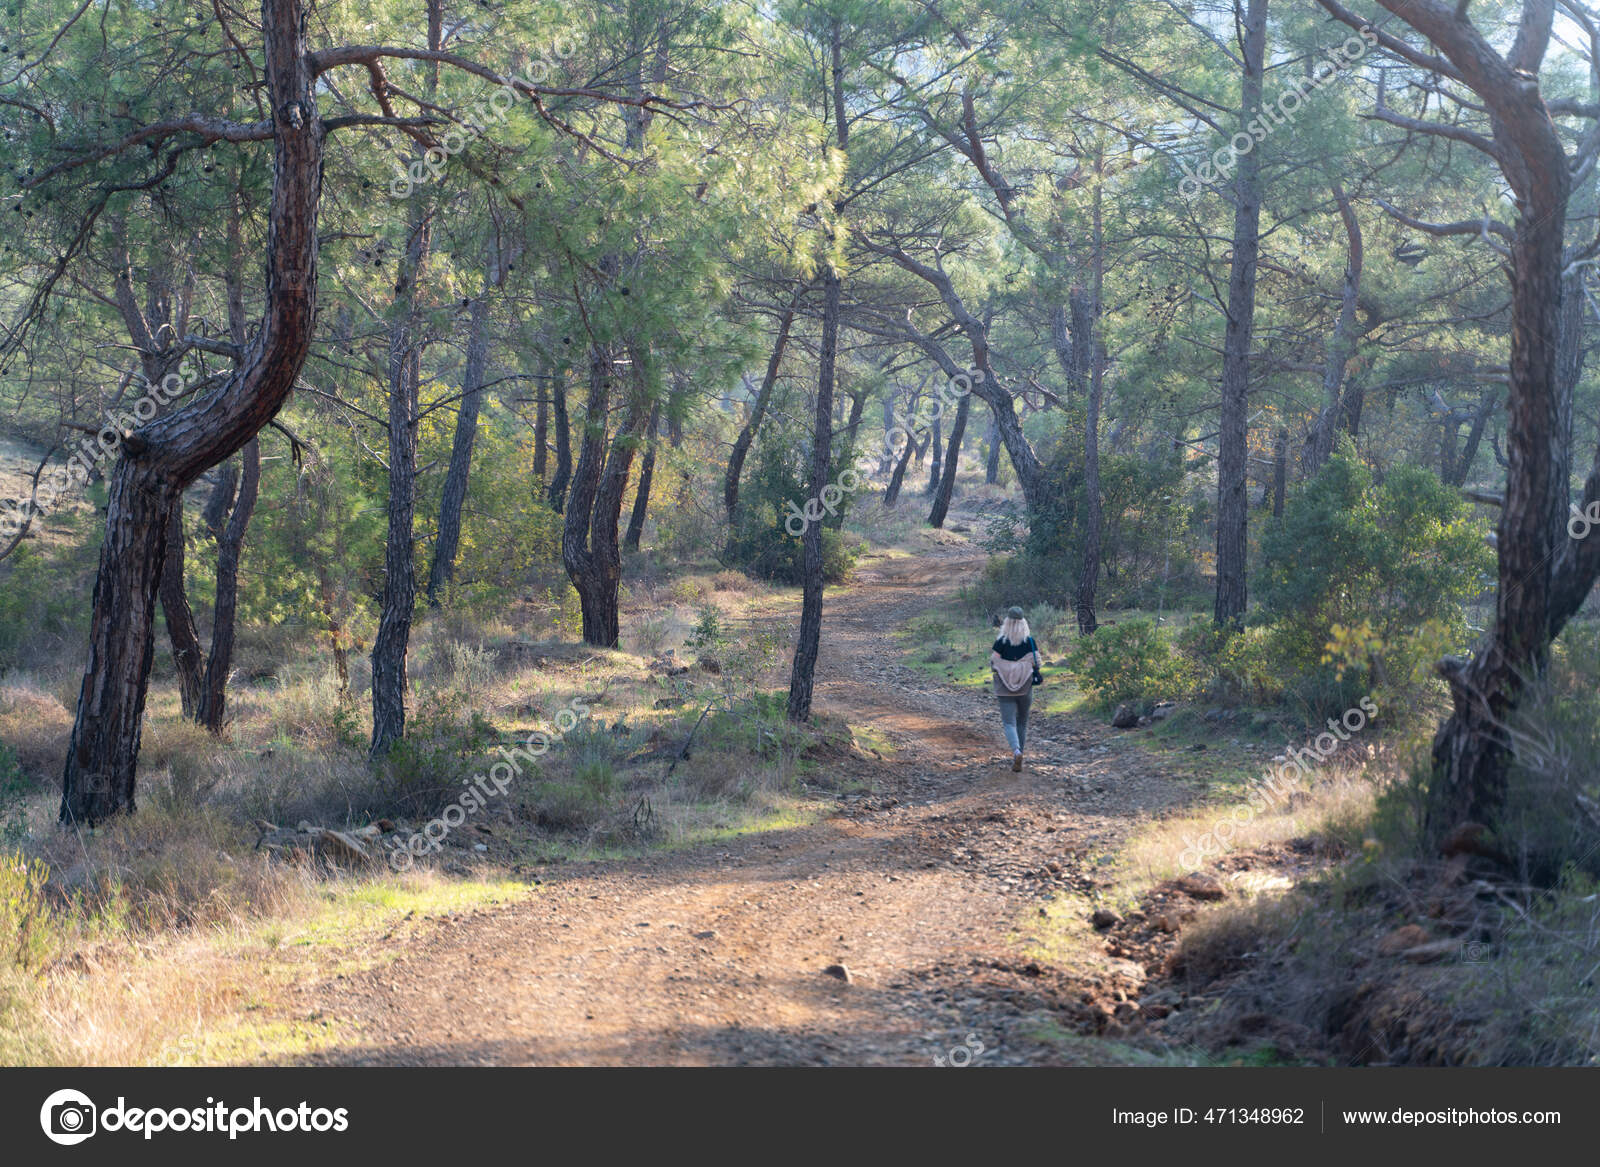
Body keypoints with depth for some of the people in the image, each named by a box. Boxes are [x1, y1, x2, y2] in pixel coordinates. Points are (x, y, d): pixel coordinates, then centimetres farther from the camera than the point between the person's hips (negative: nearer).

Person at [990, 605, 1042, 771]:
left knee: (1009, 722, -4)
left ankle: (1016, 752, -27)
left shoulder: (1000, 642, -9)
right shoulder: (1029, 641, -4)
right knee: (1022, 722, 18)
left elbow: (993, 663, -10)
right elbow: (1037, 663, -4)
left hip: (1005, 689, -2)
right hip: (1025, 688, 2)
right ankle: (1019, 753, 24)